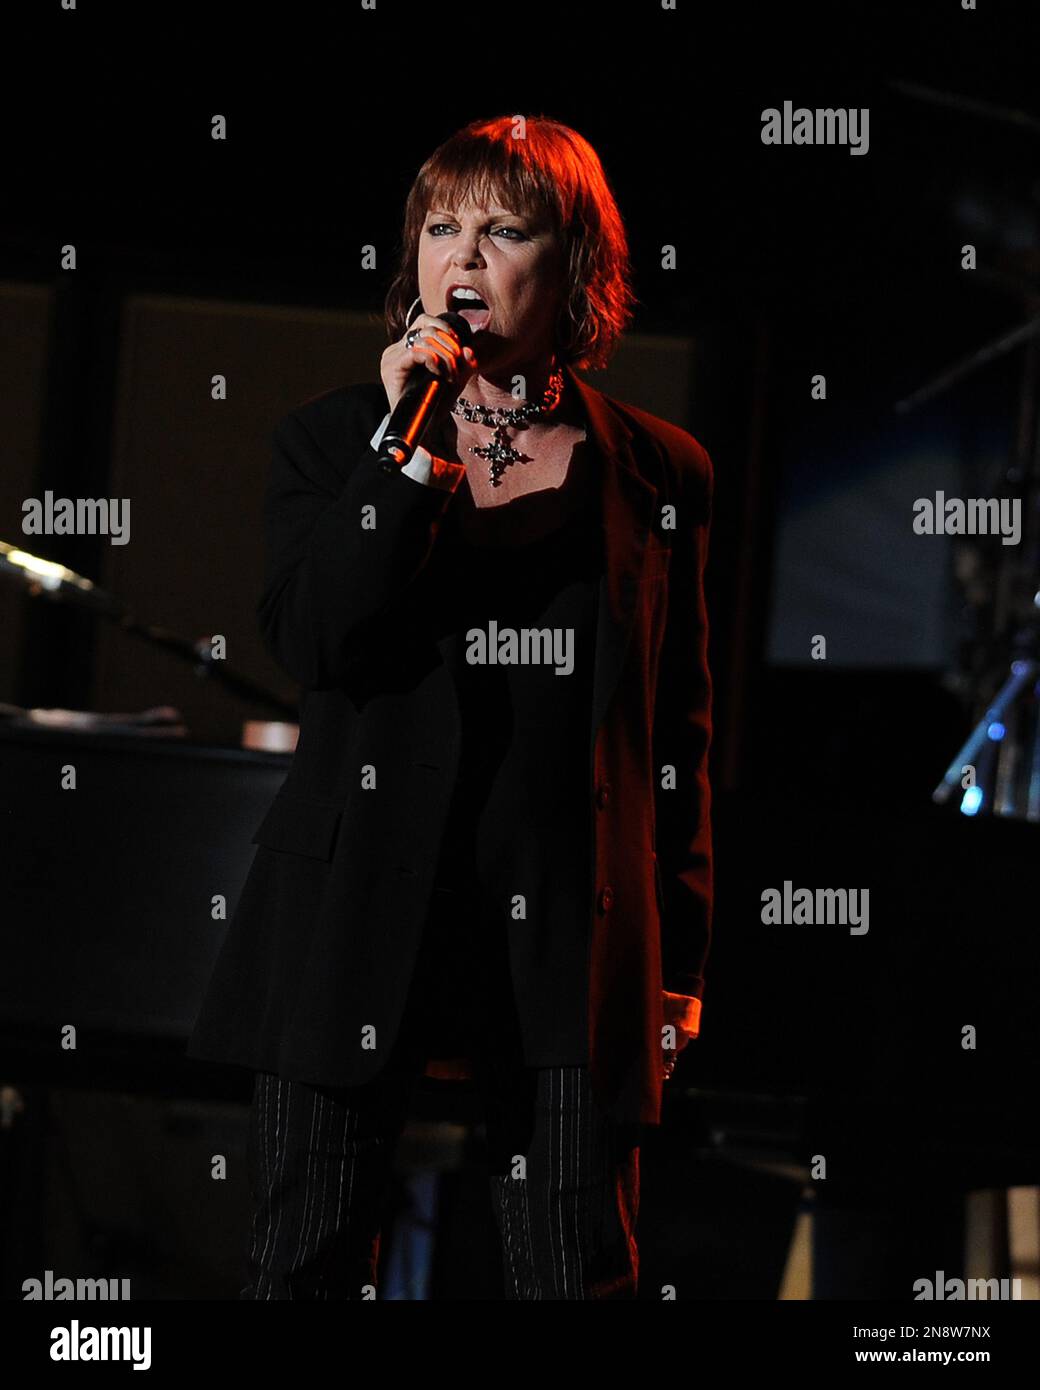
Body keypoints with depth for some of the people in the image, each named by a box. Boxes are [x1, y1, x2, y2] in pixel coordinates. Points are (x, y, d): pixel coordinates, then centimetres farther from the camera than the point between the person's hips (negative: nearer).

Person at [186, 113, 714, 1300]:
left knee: (580, 1271, 0)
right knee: (307, 1261, 2)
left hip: (567, 934, 0)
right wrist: (408, 452, -16)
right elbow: (310, 644, -9)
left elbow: (679, 728, 10)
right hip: (361, 913, 0)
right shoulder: (331, 439, 6)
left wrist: (676, 964, 7)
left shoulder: (658, 475, 7)